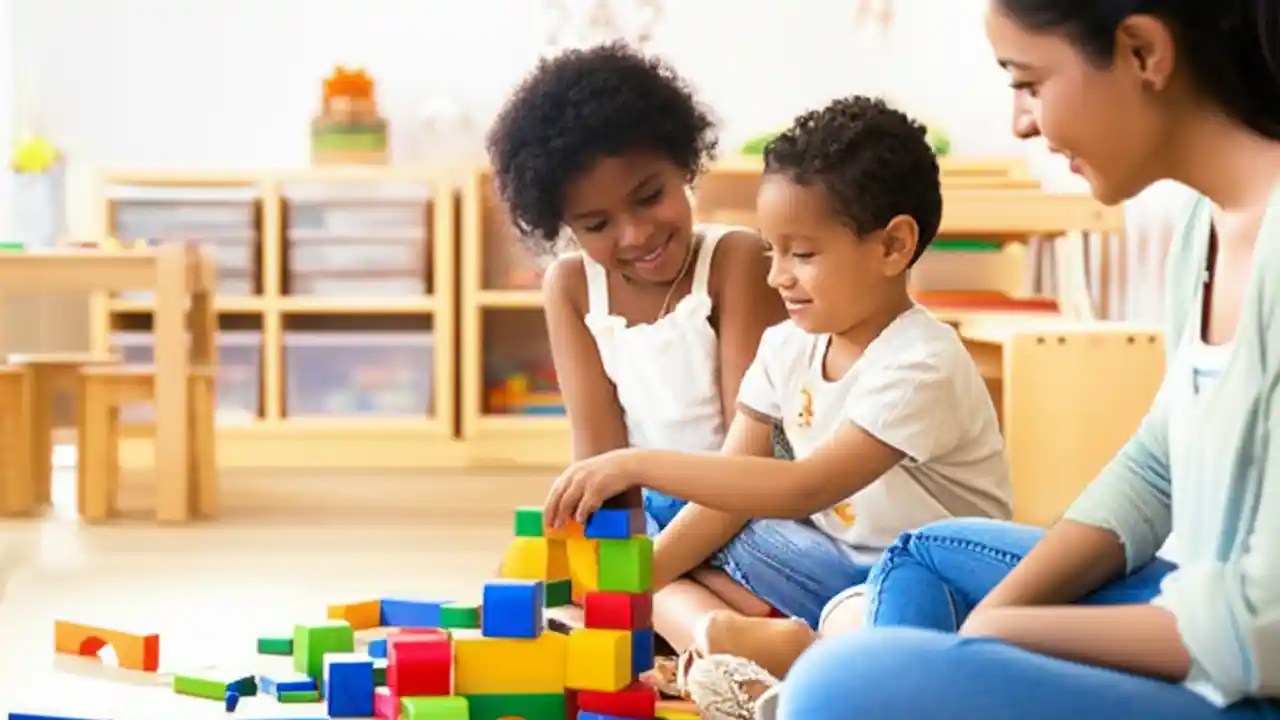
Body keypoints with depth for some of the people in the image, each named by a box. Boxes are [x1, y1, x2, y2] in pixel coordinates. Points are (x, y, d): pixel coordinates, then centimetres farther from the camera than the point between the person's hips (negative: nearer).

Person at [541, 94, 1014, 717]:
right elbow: (731, 489, -2)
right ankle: (723, 636, -31)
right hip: (835, 562, 8)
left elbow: (803, 489, -32)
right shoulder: (788, 346, 0)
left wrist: (641, 465, -35)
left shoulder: (921, 364, -23)